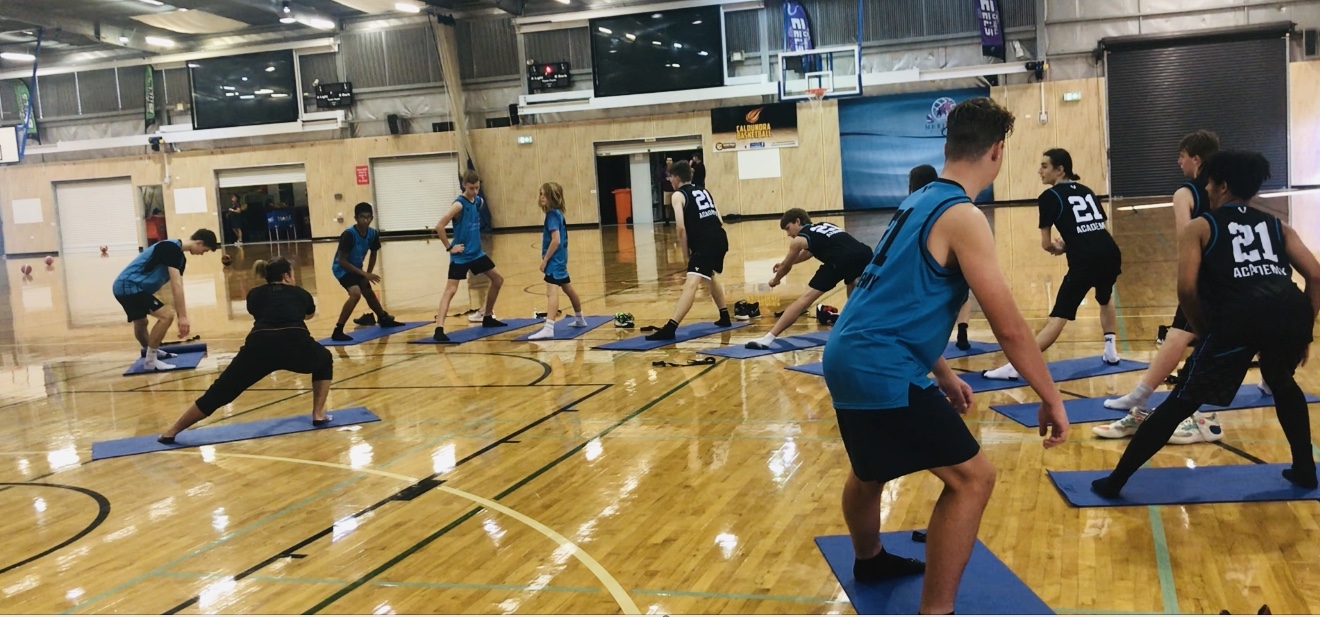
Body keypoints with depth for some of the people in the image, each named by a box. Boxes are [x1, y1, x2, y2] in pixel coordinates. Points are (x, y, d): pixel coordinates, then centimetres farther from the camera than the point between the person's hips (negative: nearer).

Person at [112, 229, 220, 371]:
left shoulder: (179, 257, 12)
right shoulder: (171, 248, -19)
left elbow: (177, 288, 16)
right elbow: (176, 286, -25)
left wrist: (182, 317, 15)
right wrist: (183, 317, -25)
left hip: (124, 287, 11)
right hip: (129, 286, -10)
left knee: (141, 323, 30)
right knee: (166, 315, -16)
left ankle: (151, 351, 52)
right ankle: (151, 361, -7)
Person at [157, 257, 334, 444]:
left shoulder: (255, 295, 28)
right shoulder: (300, 293, 28)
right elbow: (310, 313, 52)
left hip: (259, 347, 1)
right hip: (296, 346, -1)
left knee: (220, 392, 11)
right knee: (324, 360, 32)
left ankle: (171, 432, 18)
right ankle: (318, 414, 23)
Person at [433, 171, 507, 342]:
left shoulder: (478, 201, 4)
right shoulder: (459, 204, -19)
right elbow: (439, 226, -26)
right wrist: (449, 247, -19)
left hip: (476, 253, 8)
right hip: (461, 256, -8)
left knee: (498, 280, 16)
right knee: (450, 290, -13)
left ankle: (487, 317, 29)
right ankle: (439, 329, -19)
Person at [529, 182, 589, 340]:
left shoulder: (552, 214, -17)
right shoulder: (557, 212, 10)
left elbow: (555, 241, -24)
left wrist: (545, 260, -20)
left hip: (554, 260, -11)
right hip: (559, 259, 11)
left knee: (552, 292, -21)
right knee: (568, 289, 26)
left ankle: (548, 328, -33)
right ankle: (580, 319, 44)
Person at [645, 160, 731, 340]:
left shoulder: (678, 195, 4)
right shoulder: (704, 191, 25)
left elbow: (682, 229, -6)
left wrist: (687, 255, 2)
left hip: (704, 243, -8)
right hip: (720, 238, 8)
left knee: (691, 283, -20)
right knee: (709, 276, 32)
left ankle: (670, 328, -31)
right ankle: (725, 317, 41)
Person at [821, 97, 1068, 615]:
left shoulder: (919, 202, 14)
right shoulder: (962, 217, -14)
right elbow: (1009, 326, -16)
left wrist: (941, 374, 28)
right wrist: (1051, 398, -5)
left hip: (849, 356, 10)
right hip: (881, 370, -10)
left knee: (870, 470, 31)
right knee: (972, 477, -3)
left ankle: (869, 560, 55)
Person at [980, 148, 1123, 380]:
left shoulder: (1049, 196, 4)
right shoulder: (1086, 190, 23)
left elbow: (1046, 244, 4)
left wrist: (1057, 248, 25)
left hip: (1085, 261, -6)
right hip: (1111, 253, 6)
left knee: (1058, 316, -8)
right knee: (1105, 299, 36)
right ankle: (1111, 350, 32)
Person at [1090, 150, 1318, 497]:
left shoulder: (1200, 228, 19)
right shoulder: (1278, 227, 28)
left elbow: (1187, 289, 2)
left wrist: (1203, 331, 16)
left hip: (1239, 317, -4)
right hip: (1292, 311, 4)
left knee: (1179, 404, 8)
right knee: (1281, 382, 37)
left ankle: (1115, 481, 12)